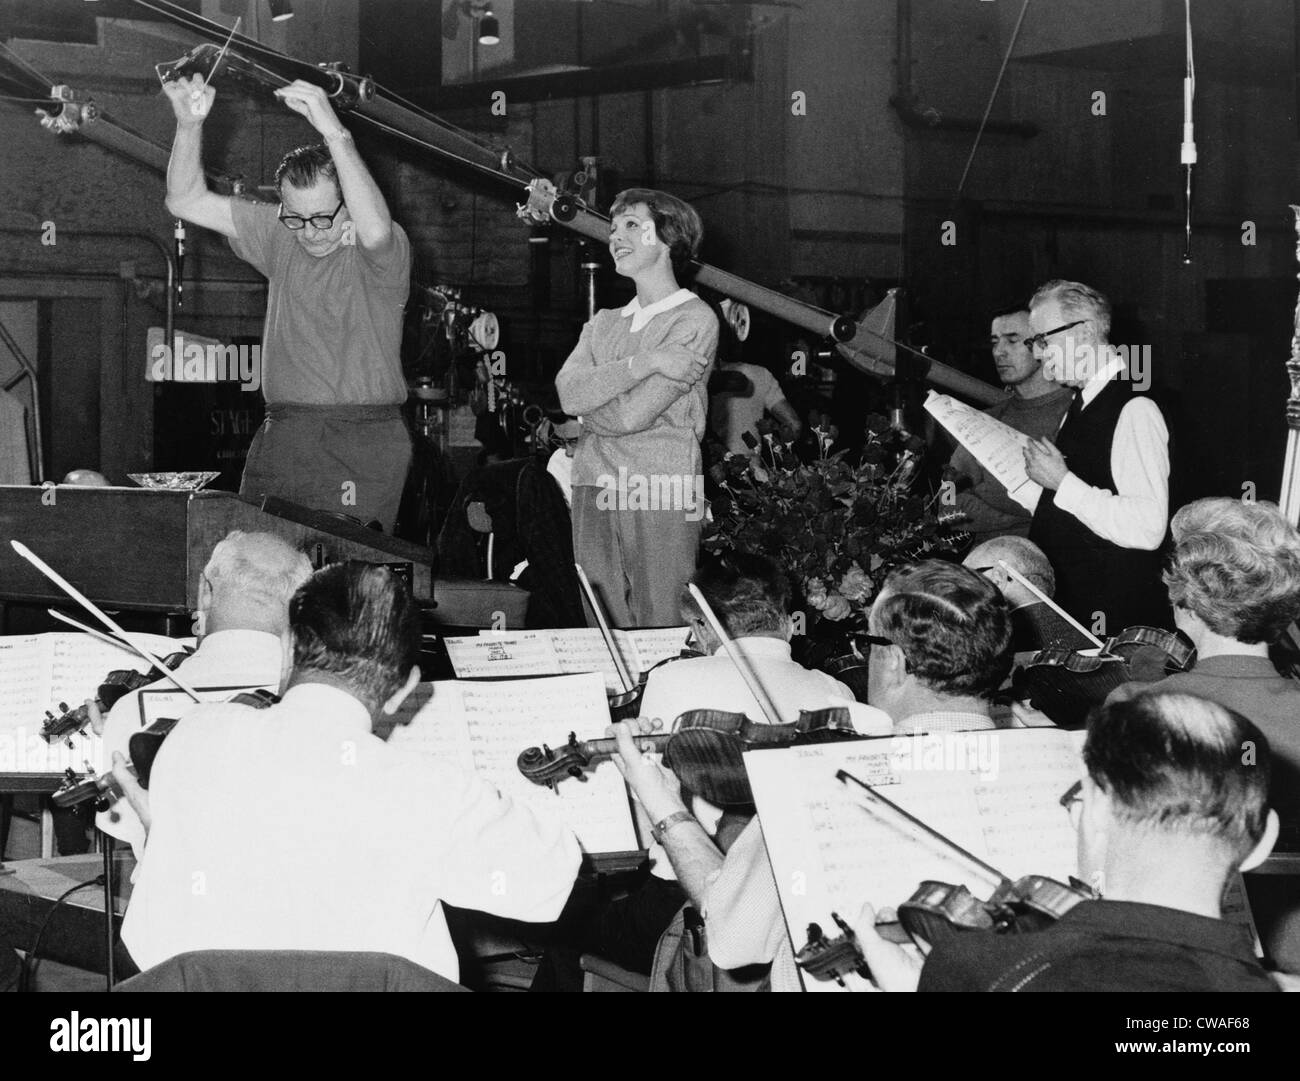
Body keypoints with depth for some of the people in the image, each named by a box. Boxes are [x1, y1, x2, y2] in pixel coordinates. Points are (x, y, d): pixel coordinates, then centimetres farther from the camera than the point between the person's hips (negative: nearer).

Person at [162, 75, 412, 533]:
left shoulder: (385, 252, -6)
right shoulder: (279, 236, 11)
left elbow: (375, 230, -31)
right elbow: (187, 202, 12)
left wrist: (333, 131, -35)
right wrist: (189, 124, -5)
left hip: (363, 443, -5)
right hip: (281, 438, 5)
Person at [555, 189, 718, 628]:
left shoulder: (694, 320, -3)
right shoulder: (603, 323, 18)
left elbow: (631, 415, -11)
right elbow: (568, 391, -2)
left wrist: (587, 403, 5)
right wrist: (645, 363, -10)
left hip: (662, 496, -6)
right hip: (594, 492, 6)